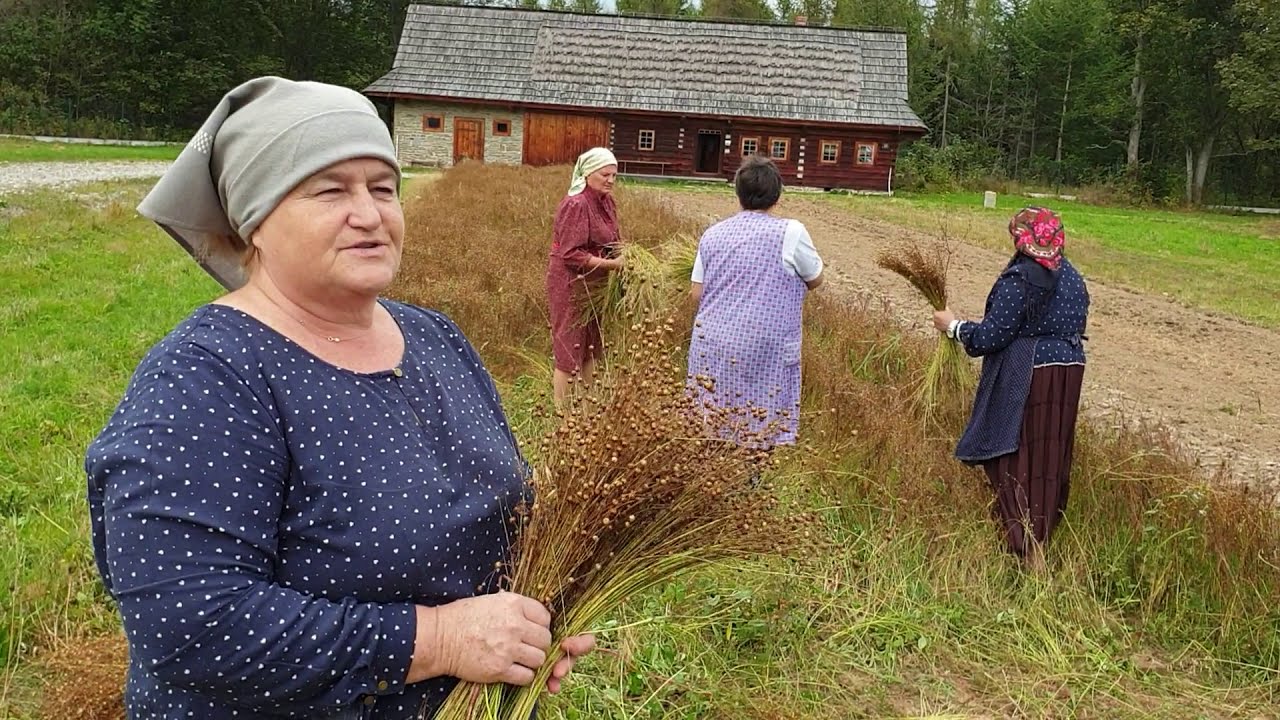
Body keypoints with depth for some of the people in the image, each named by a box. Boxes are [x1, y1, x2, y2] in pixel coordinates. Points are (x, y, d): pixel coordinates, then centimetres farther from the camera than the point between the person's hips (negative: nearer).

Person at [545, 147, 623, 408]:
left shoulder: (606, 200, 6)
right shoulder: (576, 204, -20)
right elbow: (571, 255, -23)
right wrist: (612, 264, -24)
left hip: (594, 284, 9)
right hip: (571, 285, -9)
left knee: (592, 349, 16)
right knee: (569, 350, 0)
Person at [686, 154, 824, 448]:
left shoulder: (712, 234, 6)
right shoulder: (791, 233, -9)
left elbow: (697, 294, 7)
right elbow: (815, 280, 5)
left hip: (711, 349, 5)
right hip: (762, 355, -5)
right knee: (757, 433, 2)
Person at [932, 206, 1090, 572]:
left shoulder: (1019, 278, -15)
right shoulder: (1073, 277, 10)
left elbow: (990, 336, -16)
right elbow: (1075, 327, 18)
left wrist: (953, 326, -1)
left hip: (1027, 377, -8)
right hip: (1069, 370, 8)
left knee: (1018, 459, -1)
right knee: (1051, 456, 16)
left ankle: (1030, 549, -5)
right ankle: (1044, 534, 28)